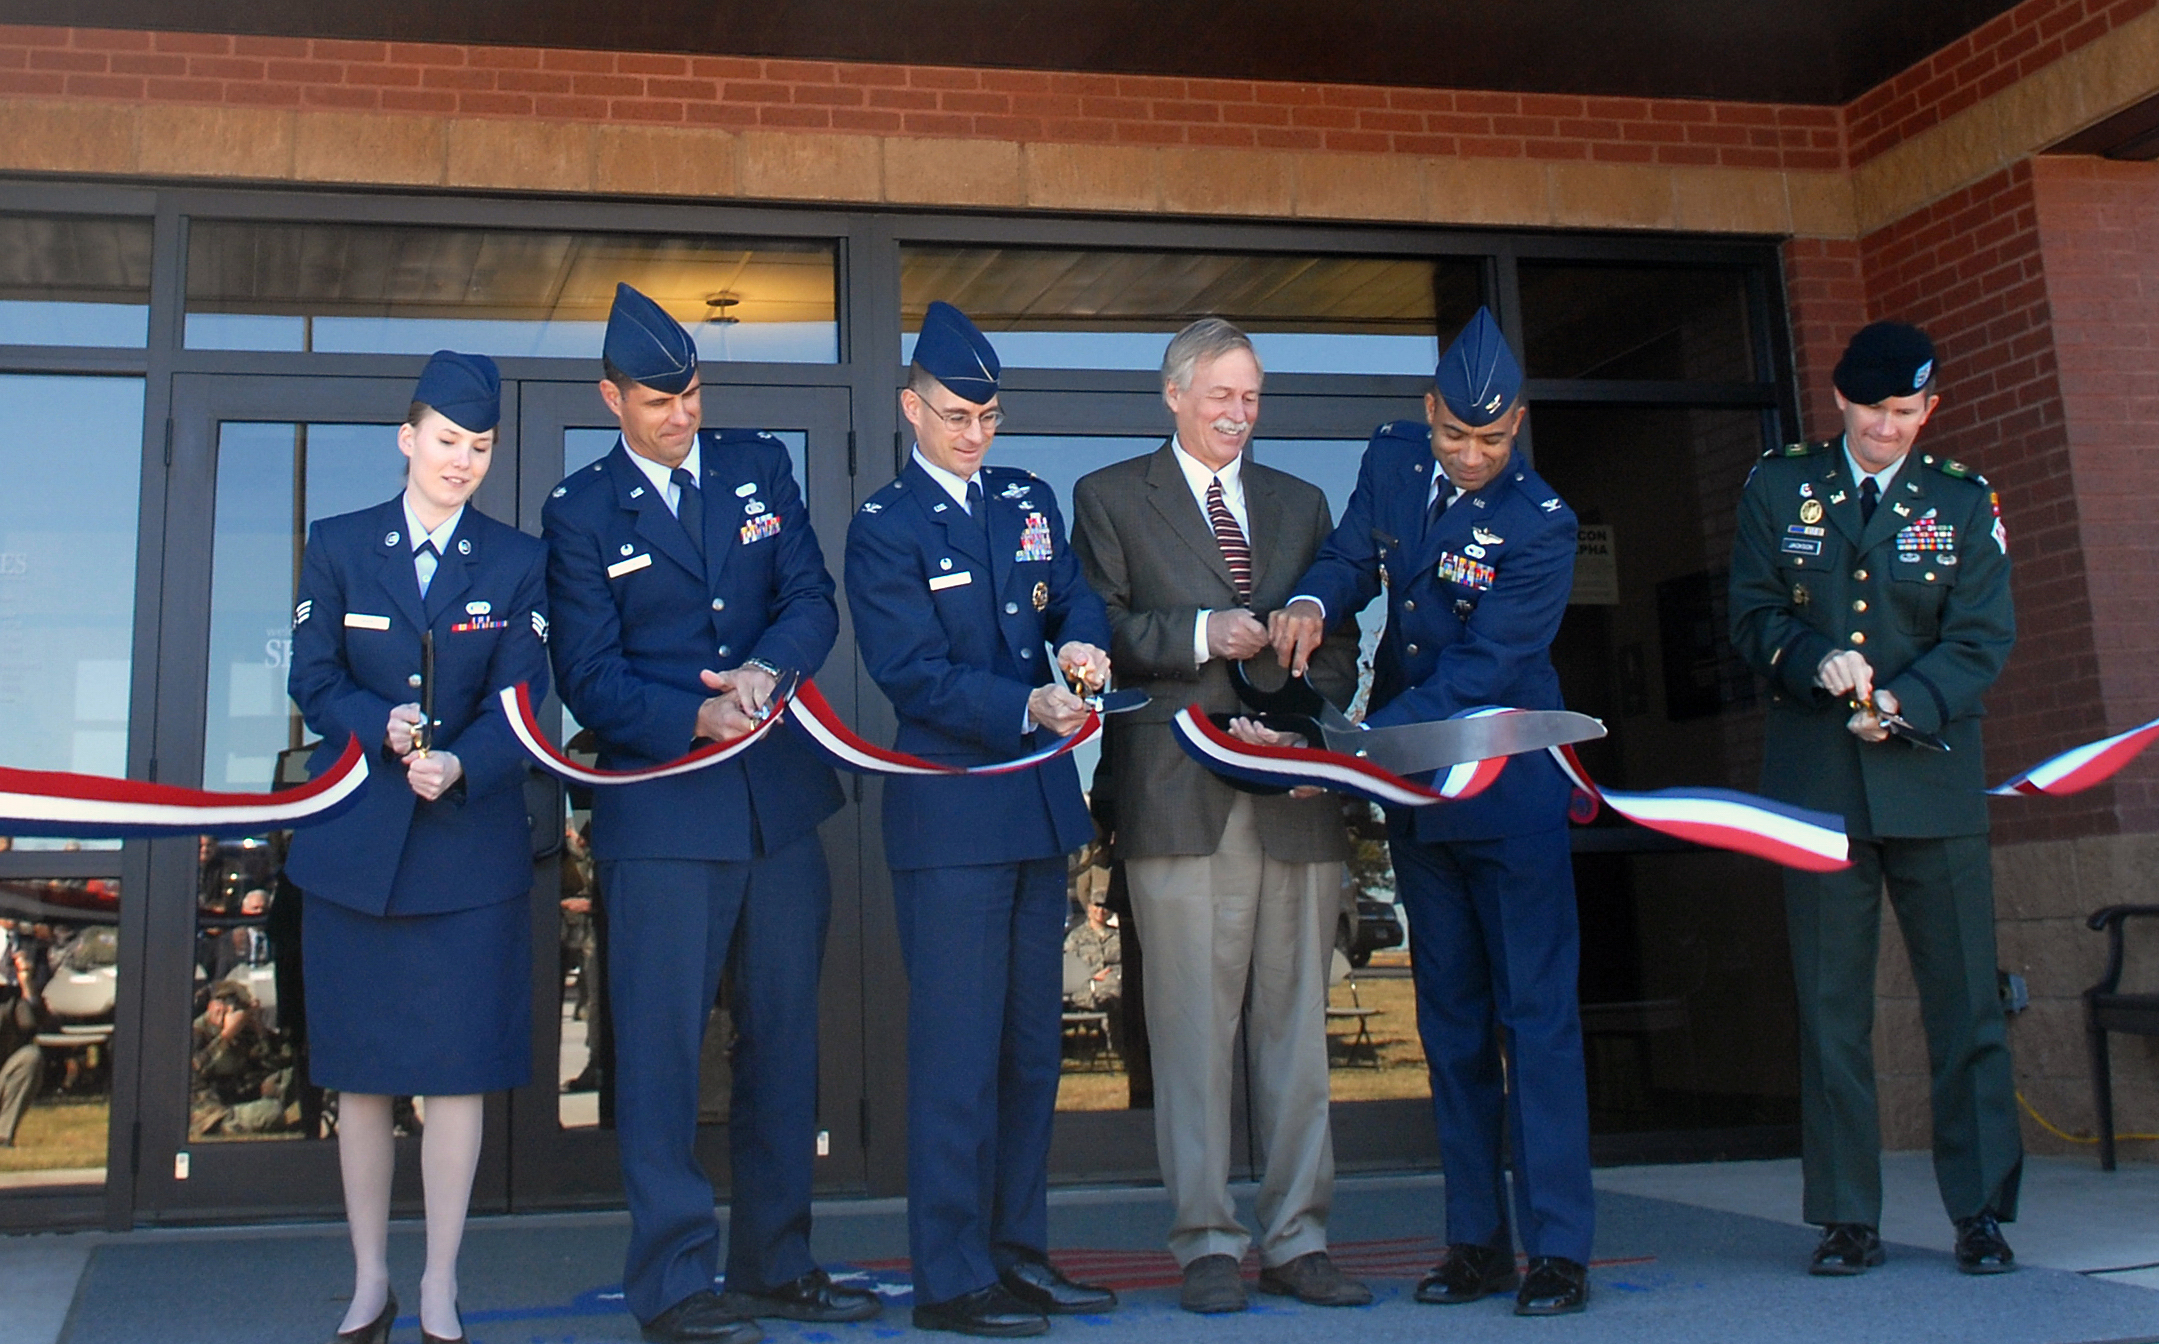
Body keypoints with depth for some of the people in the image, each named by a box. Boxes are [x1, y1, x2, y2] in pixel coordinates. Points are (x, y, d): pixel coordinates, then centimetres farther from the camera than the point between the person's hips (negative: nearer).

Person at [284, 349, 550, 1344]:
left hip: (470, 844, -1)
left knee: (457, 1072, 1)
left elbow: (521, 700, -3)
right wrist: (382, 729, -18)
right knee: (359, 1073, 8)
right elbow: (312, 681, 1)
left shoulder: (517, 563, 5)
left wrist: (459, 763, -21)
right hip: (354, 842, 1)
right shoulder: (337, 547, 7)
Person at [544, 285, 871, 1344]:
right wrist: (696, 721, -20)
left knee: (784, 1038, 11)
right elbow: (589, 678, -4)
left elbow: (812, 600, 3)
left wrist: (766, 669, -17)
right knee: (661, 1047, -2)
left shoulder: (759, 467, 10)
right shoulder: (581, 512, 0)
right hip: (661, 809, -4)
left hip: (782, 798, 4)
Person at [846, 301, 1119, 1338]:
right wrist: (1028, 708, -23)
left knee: (1032, 1045, 12)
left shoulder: (1029, 503, 15)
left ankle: (1020, 1251, 24)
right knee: (957, 1048, -3)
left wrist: (1083, 640, -14)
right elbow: (915, 674, -12)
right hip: (950, 813, -7)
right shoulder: (884, 529, -4)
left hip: (1041, 801, 7)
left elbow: (1075, 596, 9)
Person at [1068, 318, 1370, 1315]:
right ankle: (1207, 1243, 6)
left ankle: (1295, 1240, 13)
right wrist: (1201, 634, -12)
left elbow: (1339, 638, 15)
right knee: (1194, 1026, -3)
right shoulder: (1110, 497, 11)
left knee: (1297, 1021, 5)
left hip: (1296, 791, 4)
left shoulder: (1301, 504, 21)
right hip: (1181, 794, -3)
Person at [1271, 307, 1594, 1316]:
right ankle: (1476, 1241, 19)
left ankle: (1558, 1249, 3)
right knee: (1450, 1015, 10)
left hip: (1508, 786, -6)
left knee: (1535, 1009, -3)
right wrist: (1313, 600, -17)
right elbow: (1351, 553, 8)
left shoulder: (1539, 523, -17)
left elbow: (1480, 672, -21)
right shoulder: (1392, 460, 2)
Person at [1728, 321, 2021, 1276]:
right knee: (1830, 1007, 3)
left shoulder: (1964, 502, 7)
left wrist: (1902, 703, -17)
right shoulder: (1778, 488, 8)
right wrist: (1815, 660, -16)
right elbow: (1753, 617, 4)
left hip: (1933, 777, 0)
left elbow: (1983, 641, 0)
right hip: (1816, 783, 0)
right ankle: (1847, 1220, 11)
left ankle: (1983, 1214, 12)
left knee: (1965, 1000, 1)